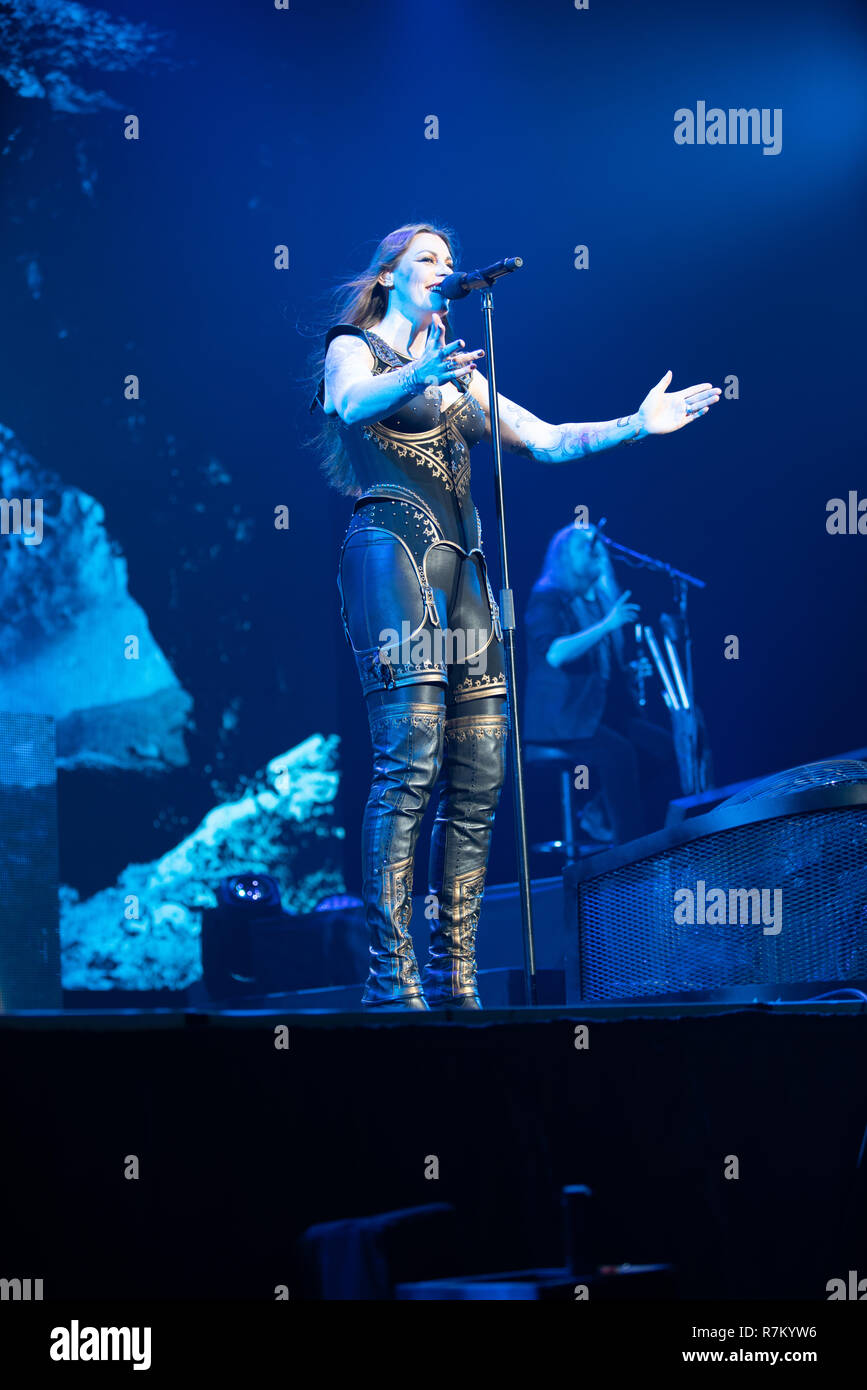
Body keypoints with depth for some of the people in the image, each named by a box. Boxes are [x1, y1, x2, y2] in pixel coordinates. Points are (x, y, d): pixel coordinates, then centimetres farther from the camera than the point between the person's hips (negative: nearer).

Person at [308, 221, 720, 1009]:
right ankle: (393, 983, -21)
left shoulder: (458, 375, 28)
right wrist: (415, 377, -36)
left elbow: (546, 441, 24)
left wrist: (637, 425, 11)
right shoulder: (354, 348, 8)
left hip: (462, 569, 7)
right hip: (389, 549, -7)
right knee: (410, 759, -18)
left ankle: (455, 981, 0)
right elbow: (353, 403, -16)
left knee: (480, 771, -2)